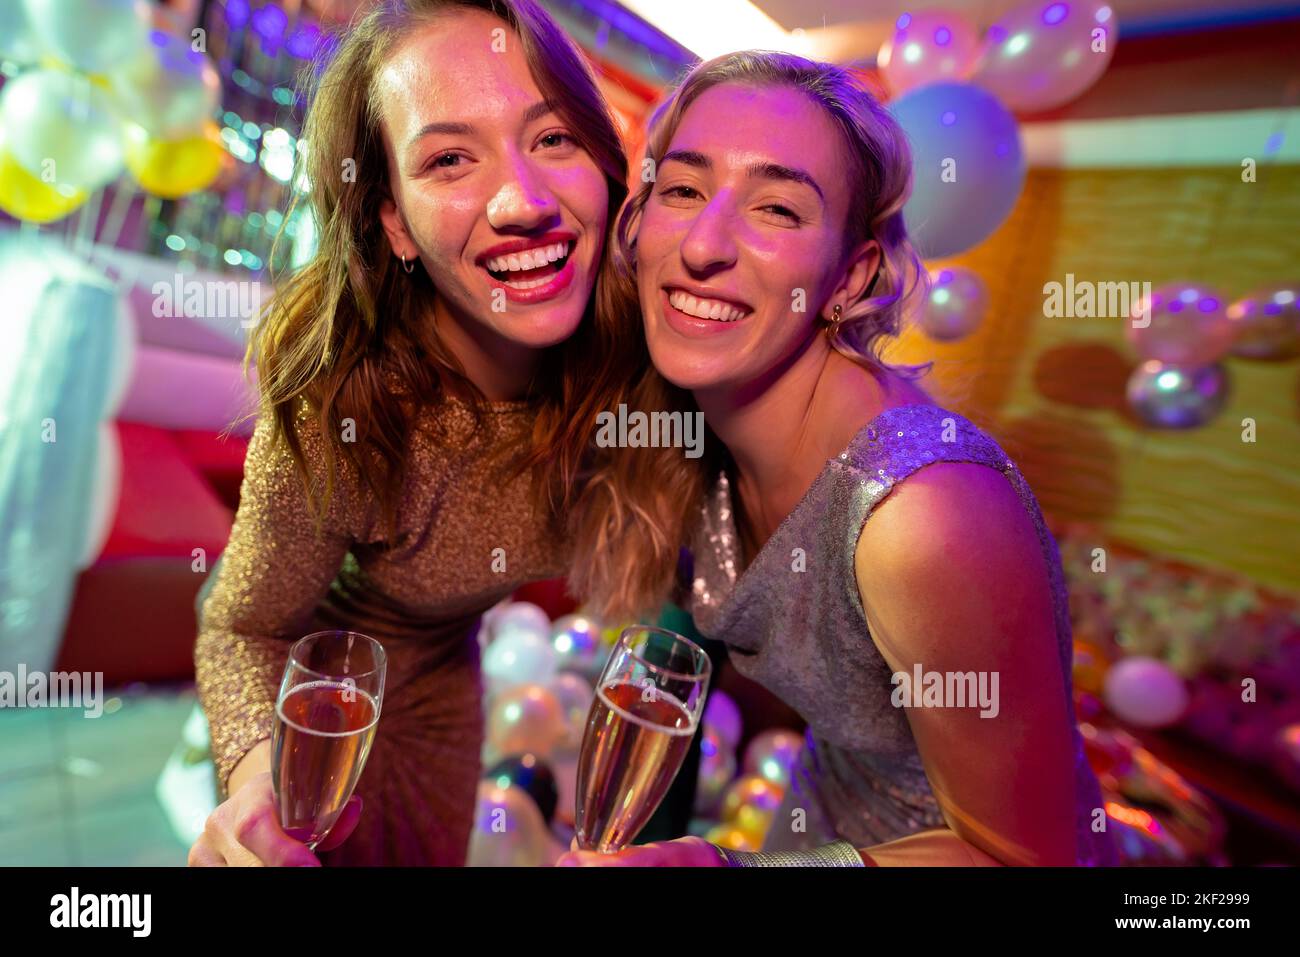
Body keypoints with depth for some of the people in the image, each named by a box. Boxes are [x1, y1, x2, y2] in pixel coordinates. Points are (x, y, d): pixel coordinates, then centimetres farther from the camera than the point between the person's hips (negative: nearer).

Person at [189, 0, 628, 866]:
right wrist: (261, 763, -41)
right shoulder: (335, 409, -36)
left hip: (441, 688, 4)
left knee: (428, 855, 27)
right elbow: (244, 633, -22)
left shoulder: (620, 351, -26)